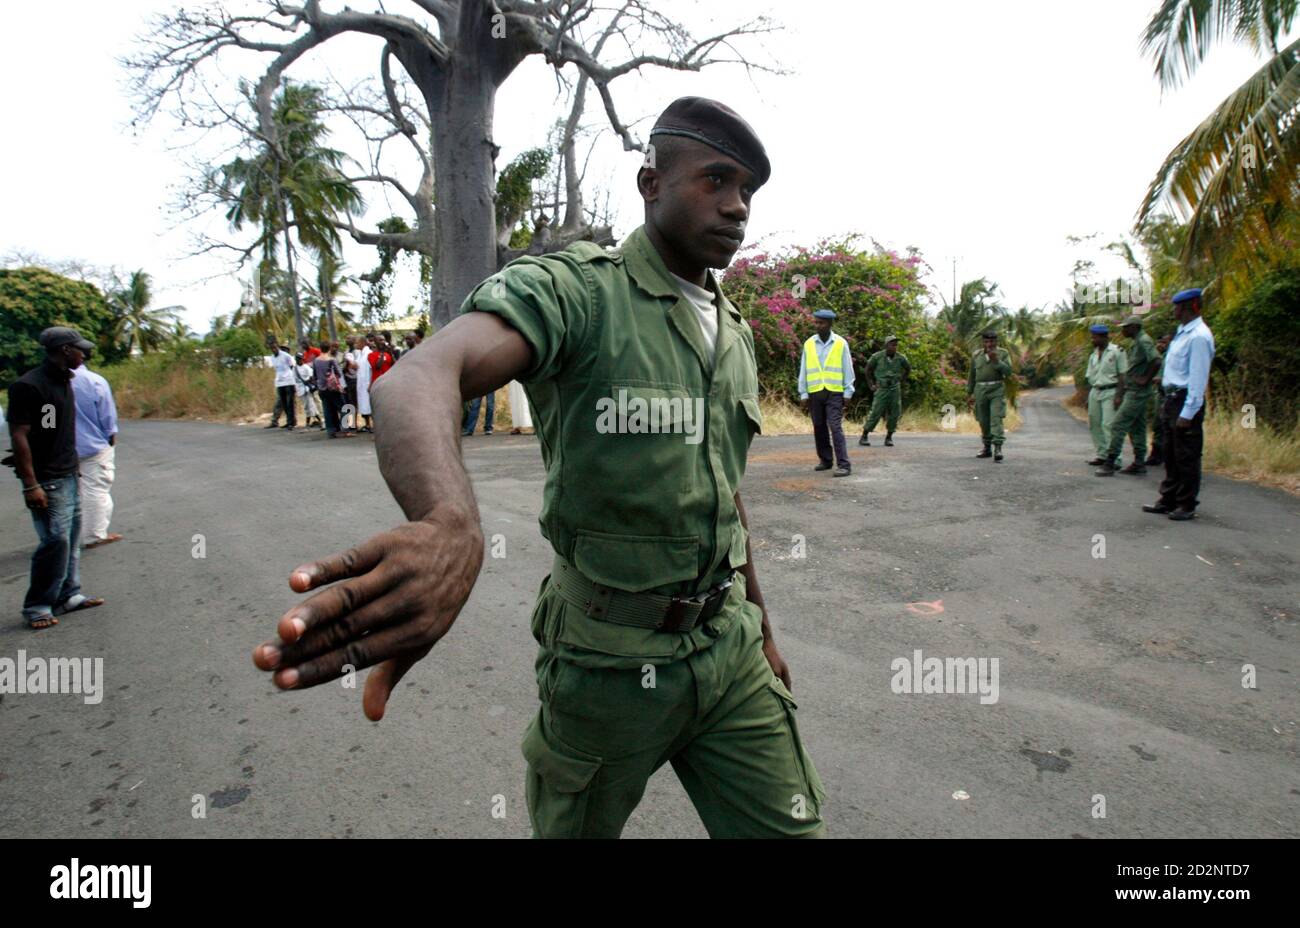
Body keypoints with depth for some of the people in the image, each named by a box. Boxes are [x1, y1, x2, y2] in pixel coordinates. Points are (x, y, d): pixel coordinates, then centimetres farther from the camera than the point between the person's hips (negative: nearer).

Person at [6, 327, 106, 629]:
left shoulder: (64, 382, 12)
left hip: (69, 476, 9)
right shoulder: (29, 385, -15)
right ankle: (37, 607, 5)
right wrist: (30, 485, -20)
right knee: (56, 540, -8)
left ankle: (68, 595, 21)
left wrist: (74, 467, 18)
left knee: (71, 539, 12)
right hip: (47, 480, -9)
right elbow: (19, 436, -18)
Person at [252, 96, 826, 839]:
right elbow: (418, 382, -33)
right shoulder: (576, 289, -15)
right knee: (577, 828, 18)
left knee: (790, 828, 11)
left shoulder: (737, 334, 9)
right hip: (610, 659, -5)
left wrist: (761, 625, 20)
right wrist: (451, 526, -55)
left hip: (728, 647, 6)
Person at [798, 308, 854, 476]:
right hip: (815, 393, 3)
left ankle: (844, 465, -12)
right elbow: (803, 370, 7)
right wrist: (803, 395, 3)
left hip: (834, 393, -3)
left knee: (835, 427, -11)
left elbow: (847, 369, 2)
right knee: (819, 428, 8)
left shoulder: (841, 343, 1)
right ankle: (825, 460, 21)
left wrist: (848, 393, -2)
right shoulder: (809, 344, 6)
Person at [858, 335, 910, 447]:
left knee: (894, 415, 0)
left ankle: (889, 438, 12)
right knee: (875, 413, -9)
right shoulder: (877, 357, -8)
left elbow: (908, 368, 18)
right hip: (881, 389, -3)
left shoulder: (901, 358, -2)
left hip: (895, 389, 3)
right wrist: (871, 385, 6)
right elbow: (868, 369, 8)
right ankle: (864, 436, -2)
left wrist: (901, 381, 13)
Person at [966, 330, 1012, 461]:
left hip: (997, 390, -3)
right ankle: (987, 449, 22)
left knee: (996, 419, -15)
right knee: (984, 421, 9)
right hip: (980, 391, 3)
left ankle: (998, 449, -21)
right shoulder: (976, 355, 8)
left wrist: (996, 361, -21)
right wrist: (969, 394, 13)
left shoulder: (1003, 353, 0)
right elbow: (972, 376, 14)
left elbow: (1008, 371, -10)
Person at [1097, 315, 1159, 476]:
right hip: (1133, 391, 10)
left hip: (1137, 392, -10)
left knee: (1118, 426, -10)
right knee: (1137, 428, 12)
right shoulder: (1135, 342, 16)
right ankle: (1138, 464, 17)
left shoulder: (1143, 341, -15)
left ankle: (1110, 464, -10)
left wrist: (1146, 380, -20)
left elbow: (1156, 361, -28)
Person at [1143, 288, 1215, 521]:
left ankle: (1187, 506, 8)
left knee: (1186, 457, -1)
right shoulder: (1182, 332, 12)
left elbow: (1198, 378, -20)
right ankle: (1168, 500, 26)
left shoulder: (1198, 336, -18)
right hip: (1172, 398, 10)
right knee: (1171, 454, 16)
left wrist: (1187, 413, -22)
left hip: (1187, 401, -10)